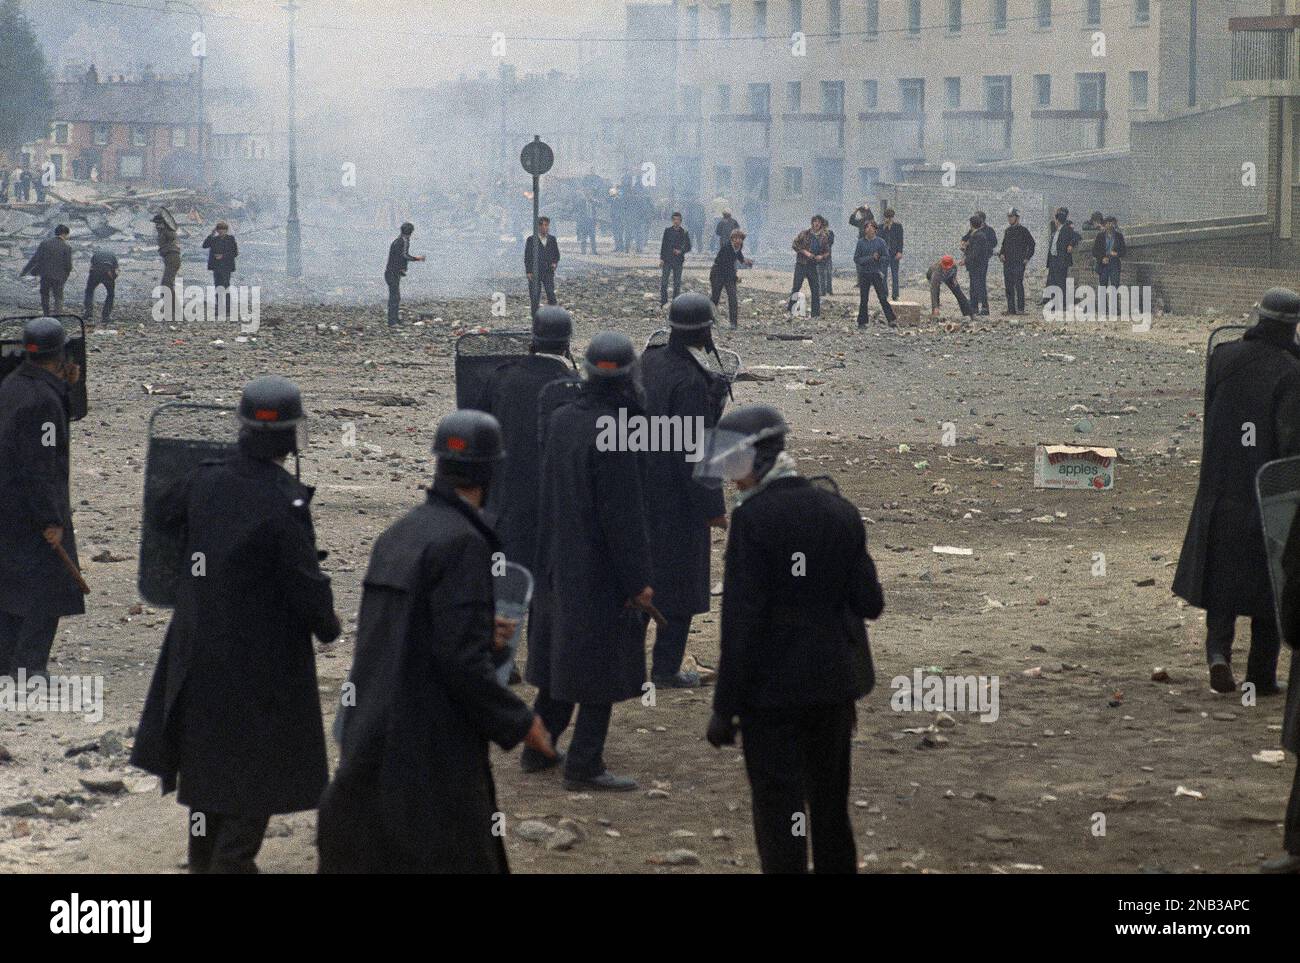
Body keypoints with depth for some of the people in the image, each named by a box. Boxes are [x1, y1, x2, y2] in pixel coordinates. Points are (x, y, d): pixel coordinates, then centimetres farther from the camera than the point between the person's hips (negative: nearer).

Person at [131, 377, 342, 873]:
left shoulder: (205, 479, -5)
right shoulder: (285, 501, -24)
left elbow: (165, 515, 16)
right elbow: (307, 582, -21)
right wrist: (328, 626, -1)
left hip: (198, 645, 6)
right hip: (264, 655, -6)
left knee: (207, 753, 20)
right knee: (257, 761, 8)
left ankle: (203, 858, 33)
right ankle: (232, 861, 7)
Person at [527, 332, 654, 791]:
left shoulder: (560, 419, 1)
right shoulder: (612, 434, -24)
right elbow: (623, 514, -22)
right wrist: (638, 580, -16)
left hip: (557, 563, 8)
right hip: (601, 571, -8)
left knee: (559, 654, 20)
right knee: (604, 663, 2)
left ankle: (538, 749, 29)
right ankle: (584, 766, 6)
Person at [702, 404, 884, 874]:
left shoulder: (753, 518, -14)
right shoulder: (841, 512, 3)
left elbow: (742, 618, -16)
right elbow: (869, 603, 1)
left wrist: (725, 707, -12)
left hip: (772, 691, -6)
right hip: (835, 686, 6)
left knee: (779, 817, 0)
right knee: (831, 809, 18)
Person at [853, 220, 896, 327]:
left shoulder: (880, 241, 1)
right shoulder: (861, 242, 1)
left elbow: (886, 257, 3)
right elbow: (856, 259, -2)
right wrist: (870, 258, -13)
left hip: (876, 273, 0)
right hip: (864, 274, 1)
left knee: (883, 298, -5)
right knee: (864, 299, 5)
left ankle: (891, 320, -5)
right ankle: (862, 322, 13)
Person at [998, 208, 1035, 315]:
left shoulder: (1023, 230, -4)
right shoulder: (1007, 231, 15)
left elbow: (1031, 244, -3)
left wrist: (1027, 257, -8)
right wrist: (1001, 254, 5)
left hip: (1019, 262, -7)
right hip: (1007, 262, 7)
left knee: (1018, 285, -10)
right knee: (1008, 286, 7)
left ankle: (1020, 309, -8)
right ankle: (1011, 309, 11)